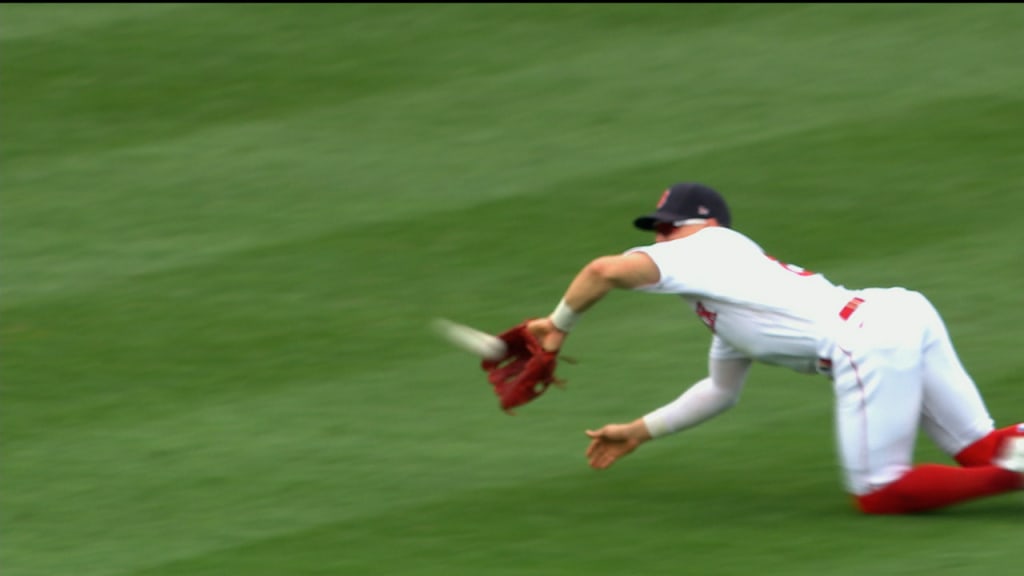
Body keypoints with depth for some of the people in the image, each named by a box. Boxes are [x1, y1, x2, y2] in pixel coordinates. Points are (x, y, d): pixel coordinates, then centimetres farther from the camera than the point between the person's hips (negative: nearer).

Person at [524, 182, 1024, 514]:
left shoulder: (707, 248, 8)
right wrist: (640, 431, 45)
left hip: (869, 341, -9)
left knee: (877, 495, -4)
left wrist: (558, 325, 9)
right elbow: (721, 391, 45)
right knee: (980, 452, 9)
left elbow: (606, 271, -7)